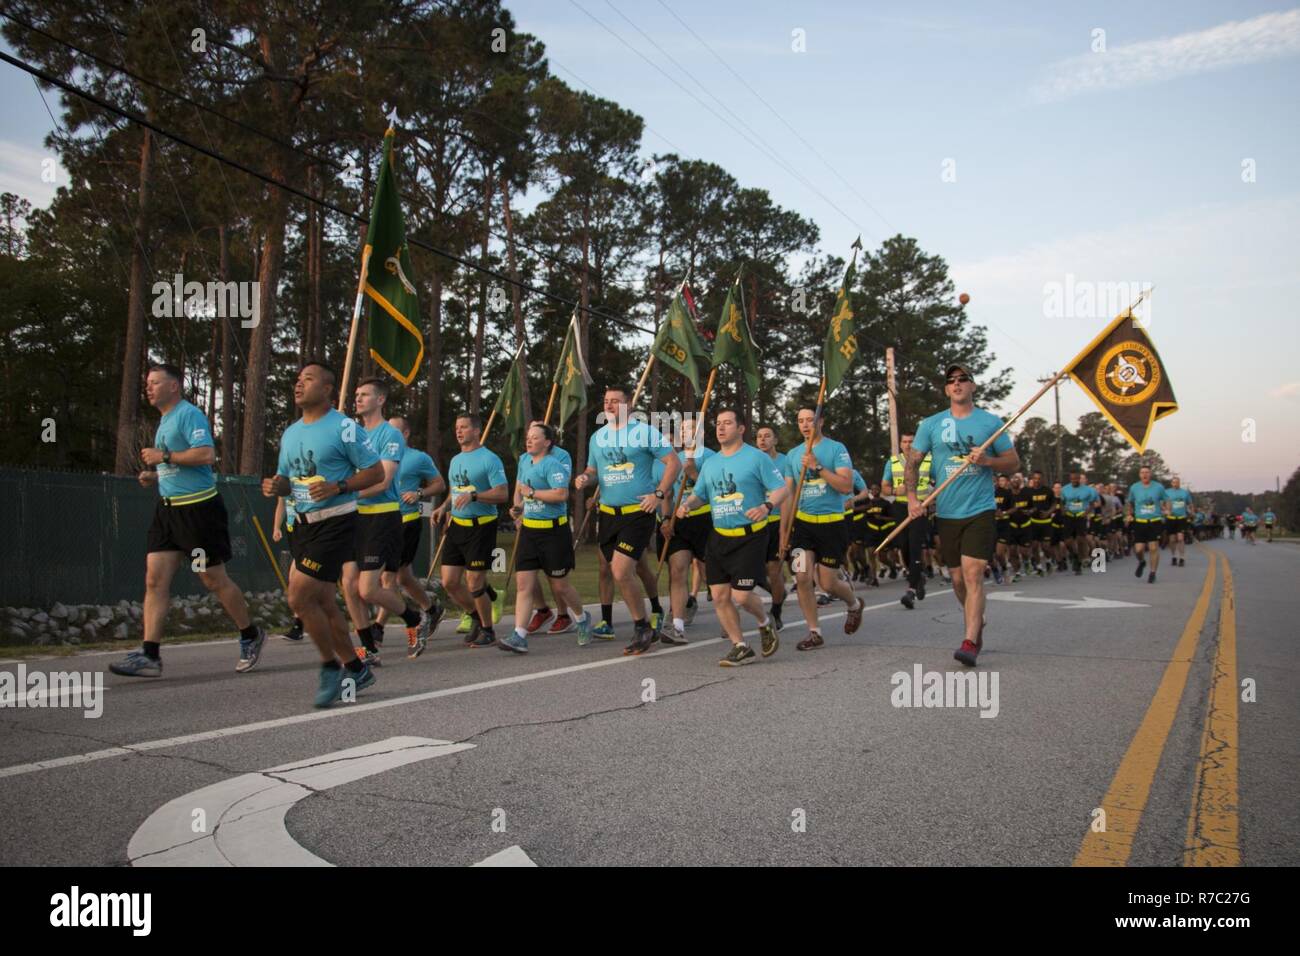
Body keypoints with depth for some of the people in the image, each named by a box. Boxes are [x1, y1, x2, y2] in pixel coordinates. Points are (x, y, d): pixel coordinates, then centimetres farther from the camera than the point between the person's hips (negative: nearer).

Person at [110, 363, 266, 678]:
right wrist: (154, 476, 12)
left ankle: (251, 636, 18)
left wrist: (164, 456, -18)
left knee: (214, 579, 0)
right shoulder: (164, 421, 19)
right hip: (168, 508, 9)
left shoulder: (189, 414, -10)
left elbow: (207, 454, -24)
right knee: (155, 579, -1)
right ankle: (149, 655, -1)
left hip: (198, 508, -9)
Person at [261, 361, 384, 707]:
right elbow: (286, 479, 21)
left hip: (335, 524, -8)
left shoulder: (344, 427, -10)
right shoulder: (290, 433, 13)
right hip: (304, 524, 8)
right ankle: (356, 670, 25)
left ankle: (331, 667, 7)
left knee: (299, 599, -12)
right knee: (322, 603, 11)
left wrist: (338, 487, -22)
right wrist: (274, 486, -2)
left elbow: (376, 472, -10)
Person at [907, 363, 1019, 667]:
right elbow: (912, 461, 6)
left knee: (973, 574, -15)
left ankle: (970, 642, -14)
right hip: (947, 513, 3)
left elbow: (1014, 462, 6)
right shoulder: (931, 424, 6)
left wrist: (987, 460, -13)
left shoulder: (991, 422, 3)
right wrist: (912, 497, -7)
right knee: (958, 579, 11)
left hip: (980, 511, -3)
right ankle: (978, 622, 36)